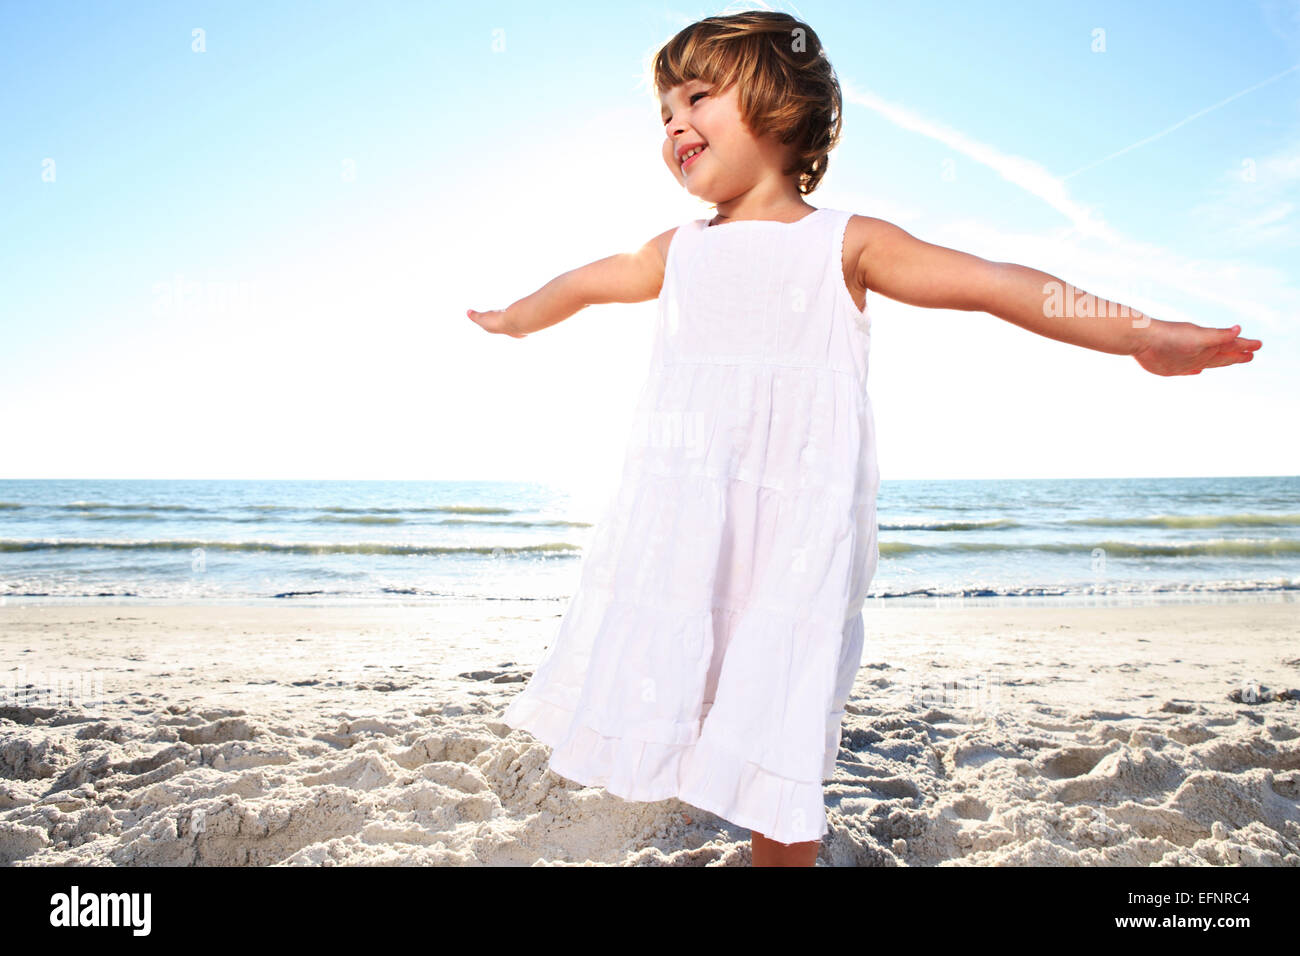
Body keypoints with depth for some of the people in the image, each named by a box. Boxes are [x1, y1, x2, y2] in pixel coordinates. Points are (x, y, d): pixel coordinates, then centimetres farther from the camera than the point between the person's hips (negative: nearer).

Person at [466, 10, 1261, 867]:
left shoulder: (843, 244, 2)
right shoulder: (680, 251, 14)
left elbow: (989, 283, -3)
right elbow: (588, 283, 32)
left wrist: (1143, 334, -8)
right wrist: (514, 319, 48)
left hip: (793, 536, -3)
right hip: (681, 532, 4)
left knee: (780, 763, 0)